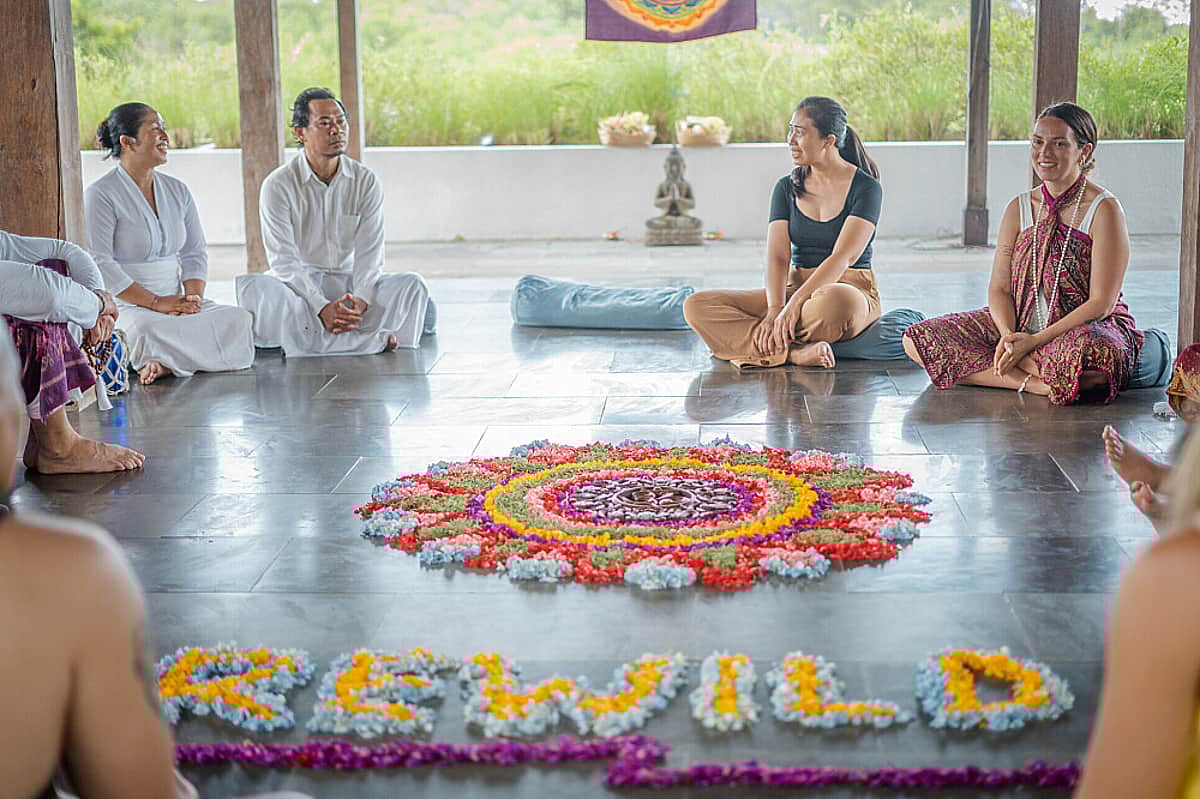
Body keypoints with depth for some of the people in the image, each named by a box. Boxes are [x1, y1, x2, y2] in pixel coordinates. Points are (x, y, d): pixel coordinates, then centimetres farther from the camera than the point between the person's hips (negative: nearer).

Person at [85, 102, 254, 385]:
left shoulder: (177, 190, 17)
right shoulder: (100, 194, -4)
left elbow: (195, 252, 15)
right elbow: (100, 263, -13)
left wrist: (193, 296, -7)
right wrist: (156, 302, -19)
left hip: (176, 301, 7)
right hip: (125, 306, -7)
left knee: (238, 319, -21)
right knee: (148, 328, -42)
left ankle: (164, 363, -24)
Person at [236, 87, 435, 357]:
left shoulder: (365, 181, 0)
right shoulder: (278, 185, -7)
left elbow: (369, 253, -9)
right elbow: (284, 259, -15)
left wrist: (360, 301, -29)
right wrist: (321, 307, -31)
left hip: (349, 282, 2)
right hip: (298, 284, -1)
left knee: (412, 283, -23)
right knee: (252, 286, -34)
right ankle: (374, 338, -40)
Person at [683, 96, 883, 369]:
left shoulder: (866, 188, -5)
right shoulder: (787, 188, 10)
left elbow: (844, 257, -18)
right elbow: (777, 256, -3)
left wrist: (793, 305, -30)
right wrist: (774, 309, -23)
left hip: (851, 289, -5)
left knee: (834, 300, -46)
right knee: (697, 306, -17)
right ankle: (797, 352, -33)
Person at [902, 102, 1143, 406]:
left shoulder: (1104, 209, -8)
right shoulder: (1019, 208, 8)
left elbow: (1101, 303, -14)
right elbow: (999, 287, 4)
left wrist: (1033, 341, -20)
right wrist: (1008, 335, -18)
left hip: (1088, 327, -6)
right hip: (1019, 327, 6)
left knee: (1087, 353, -45)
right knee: (917, 339, -12)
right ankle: (1033, 380, -22)